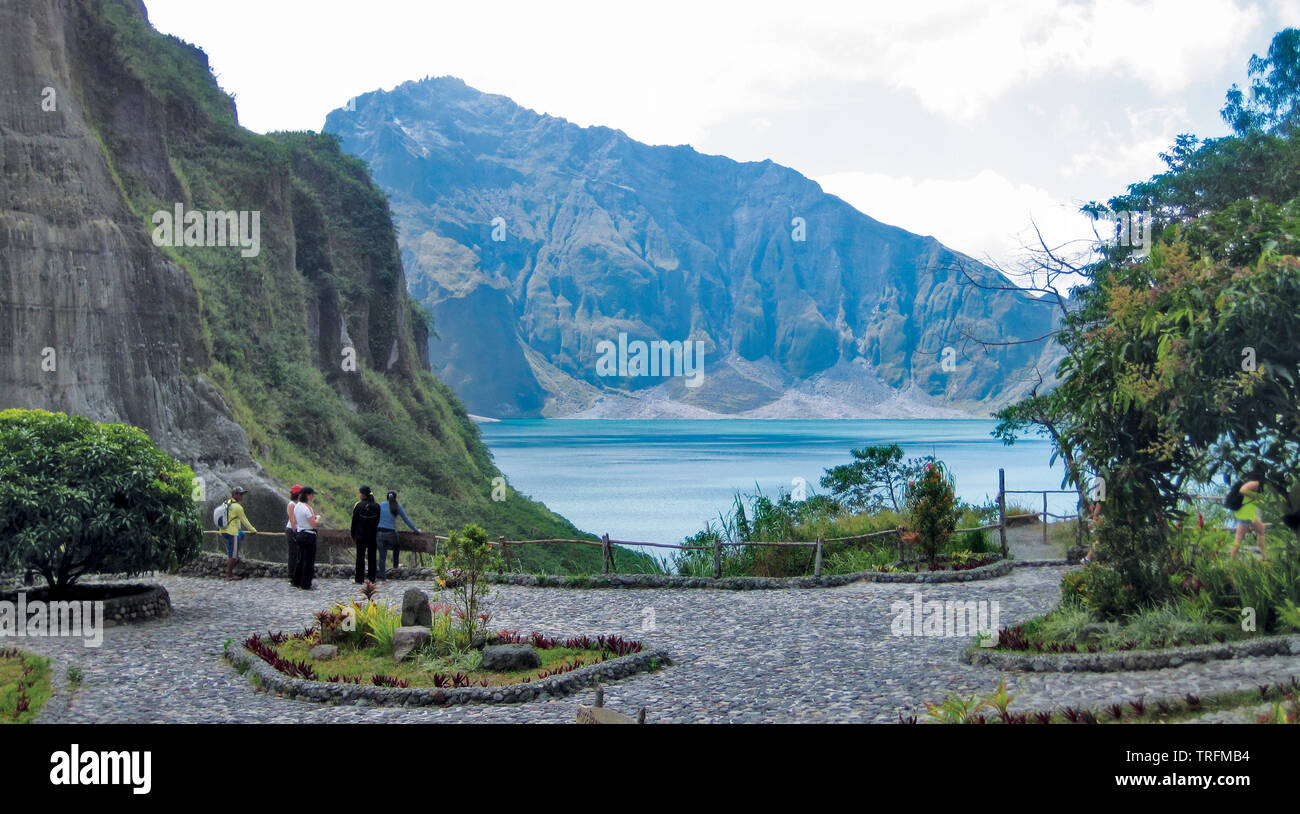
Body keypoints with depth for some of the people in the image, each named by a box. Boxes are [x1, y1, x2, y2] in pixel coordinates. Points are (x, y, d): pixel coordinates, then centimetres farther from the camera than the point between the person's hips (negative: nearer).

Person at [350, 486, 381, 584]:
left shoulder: (358, 505, -10)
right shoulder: (376, 506, 0)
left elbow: (354, 521, -6)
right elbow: (378, 521, 5)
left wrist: (353, 535, 2)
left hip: (361, 535, -3)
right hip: (373, 535, 3)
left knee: (360, 557, 4)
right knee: (372, 557, 10)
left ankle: (359, 579, 4)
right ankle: (371, 578, 12)